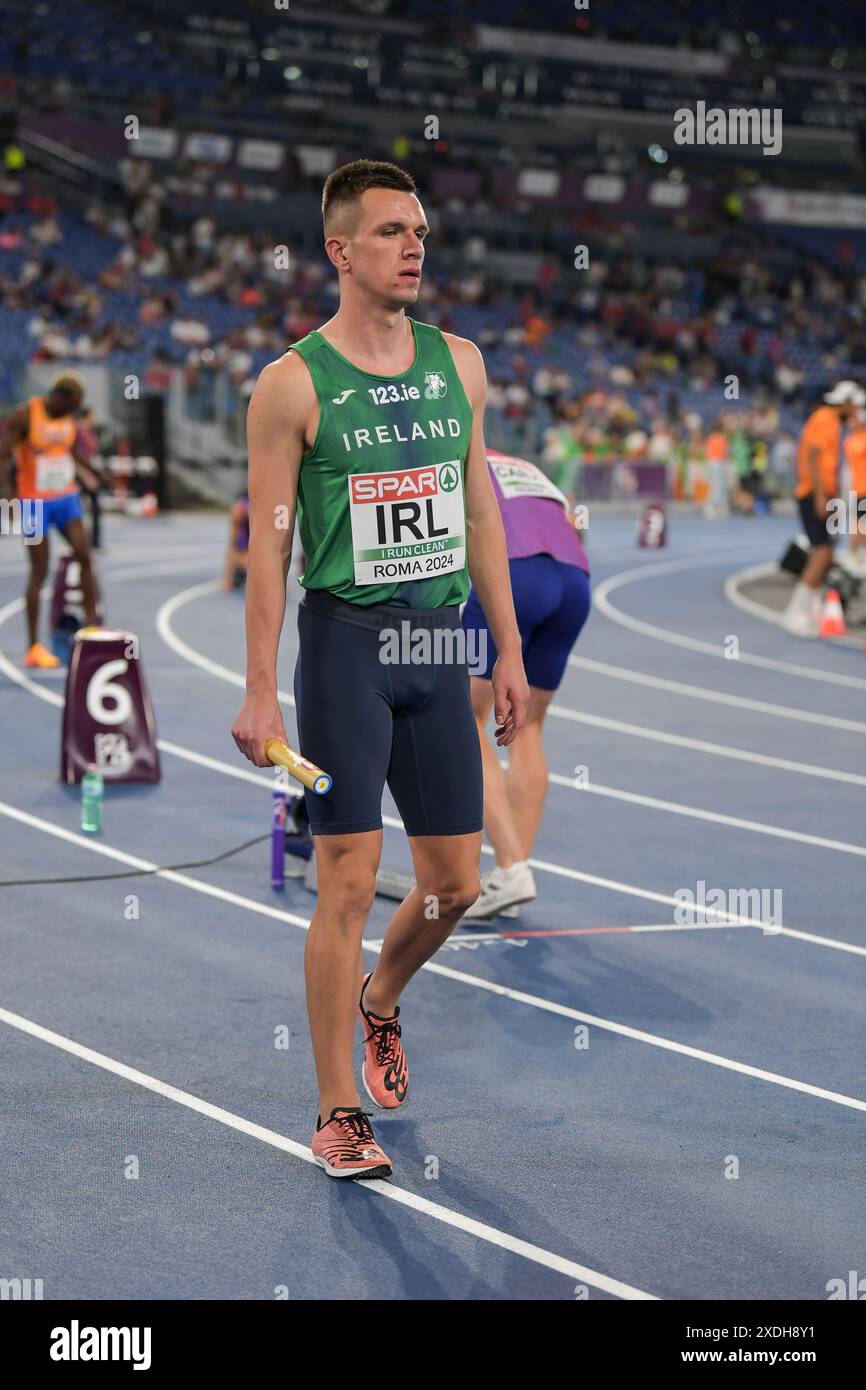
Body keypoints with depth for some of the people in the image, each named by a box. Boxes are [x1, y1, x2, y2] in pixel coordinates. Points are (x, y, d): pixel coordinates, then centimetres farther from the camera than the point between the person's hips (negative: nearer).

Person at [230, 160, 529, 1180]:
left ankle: (377, 1001, 40)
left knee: (454, 884, 9)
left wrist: (509, 649, 12)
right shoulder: (294, 381, -5)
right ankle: (338, 1118, 5)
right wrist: (260, 692, -9)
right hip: (346, 642, -5)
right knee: (349, 884, -5)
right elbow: (268, 543, -5)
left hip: (439, 644, 5)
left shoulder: (459, 362, 9)